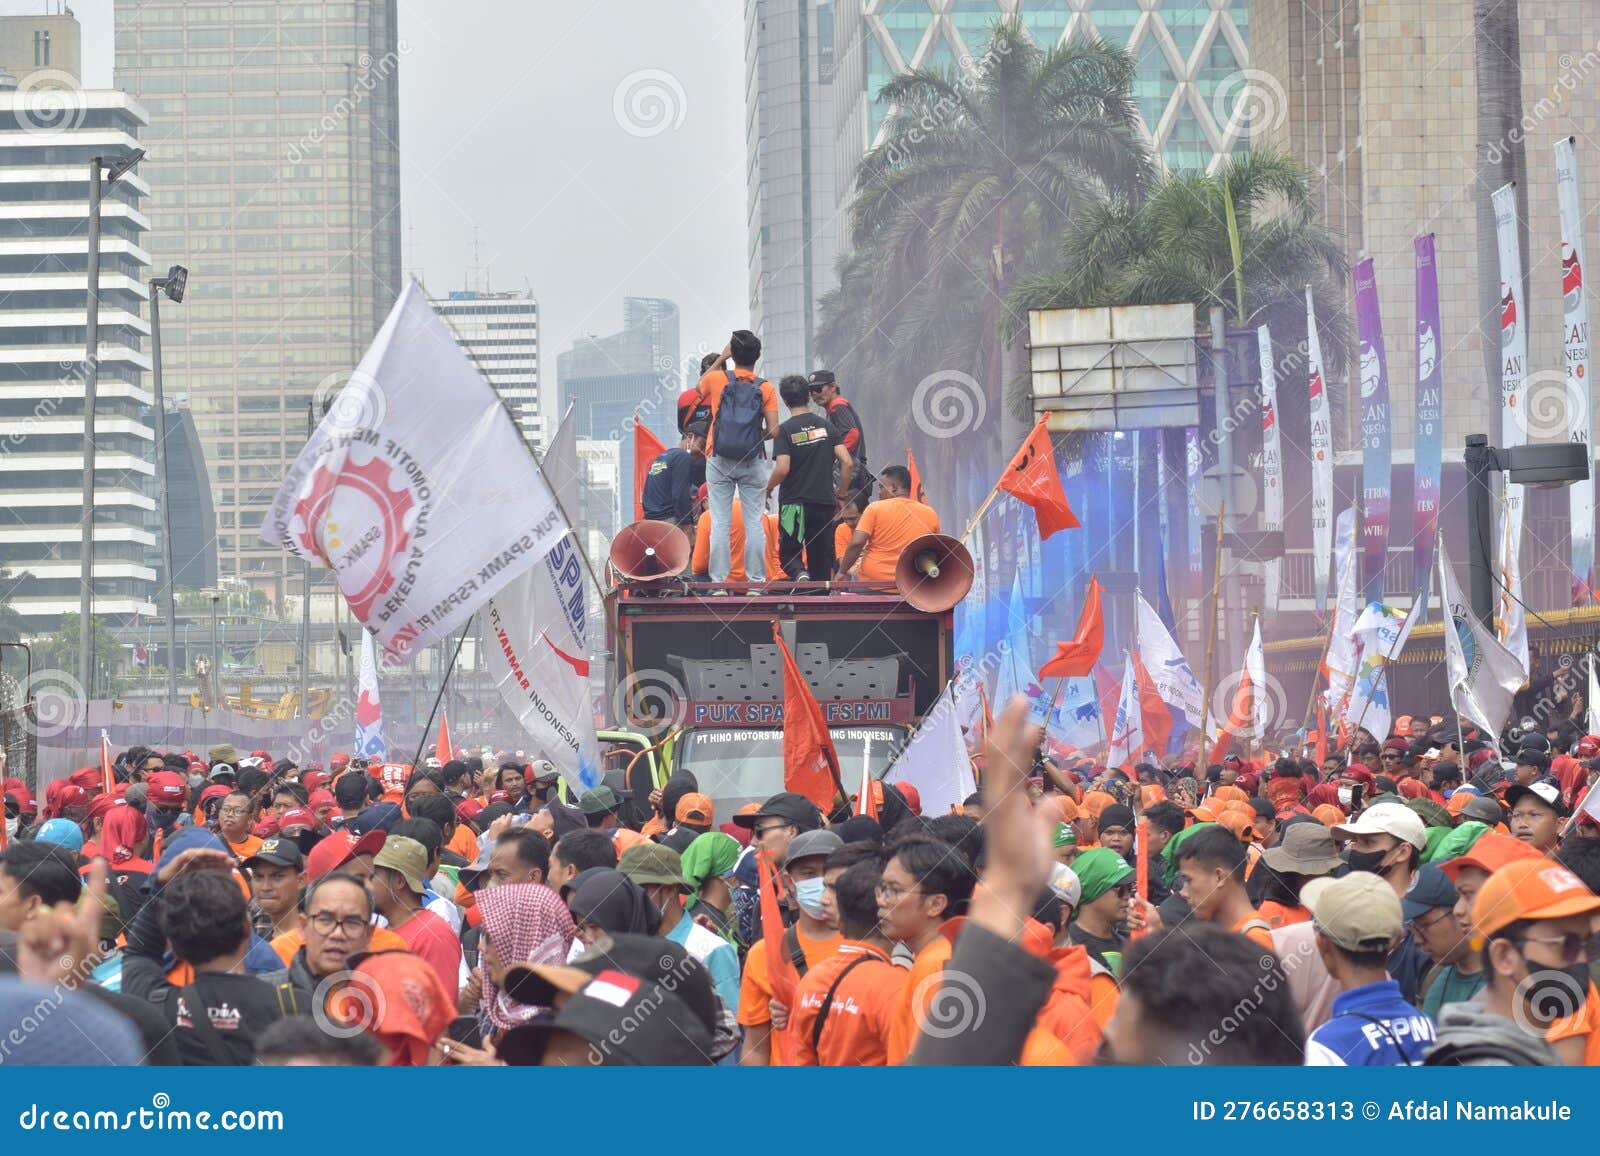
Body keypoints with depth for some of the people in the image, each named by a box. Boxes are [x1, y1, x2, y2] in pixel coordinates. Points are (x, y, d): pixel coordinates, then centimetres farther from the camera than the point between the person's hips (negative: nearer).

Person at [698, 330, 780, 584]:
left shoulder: (717, 379, -3)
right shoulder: (765, 388, -3)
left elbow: (700, 386, 22)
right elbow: (773, 431, -8)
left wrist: (720, 359, 21)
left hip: (719, 461, 0)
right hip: (752, 463, 0)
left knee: (720, 523, 1)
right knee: (754, 522, 5)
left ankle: (719, 580, 0)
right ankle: (757, 578, 5)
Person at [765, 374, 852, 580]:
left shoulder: (785, 430, -7)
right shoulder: (825, 427, 4)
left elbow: (782, 469, -16)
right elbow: (847, 462, -2)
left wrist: (768, 487, 3)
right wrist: (842, 493, 10)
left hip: (794, 503, -3)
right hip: (824, 502, 3)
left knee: (789, 553, 7)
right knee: (821, 557, 10)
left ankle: (800, 574, -23)